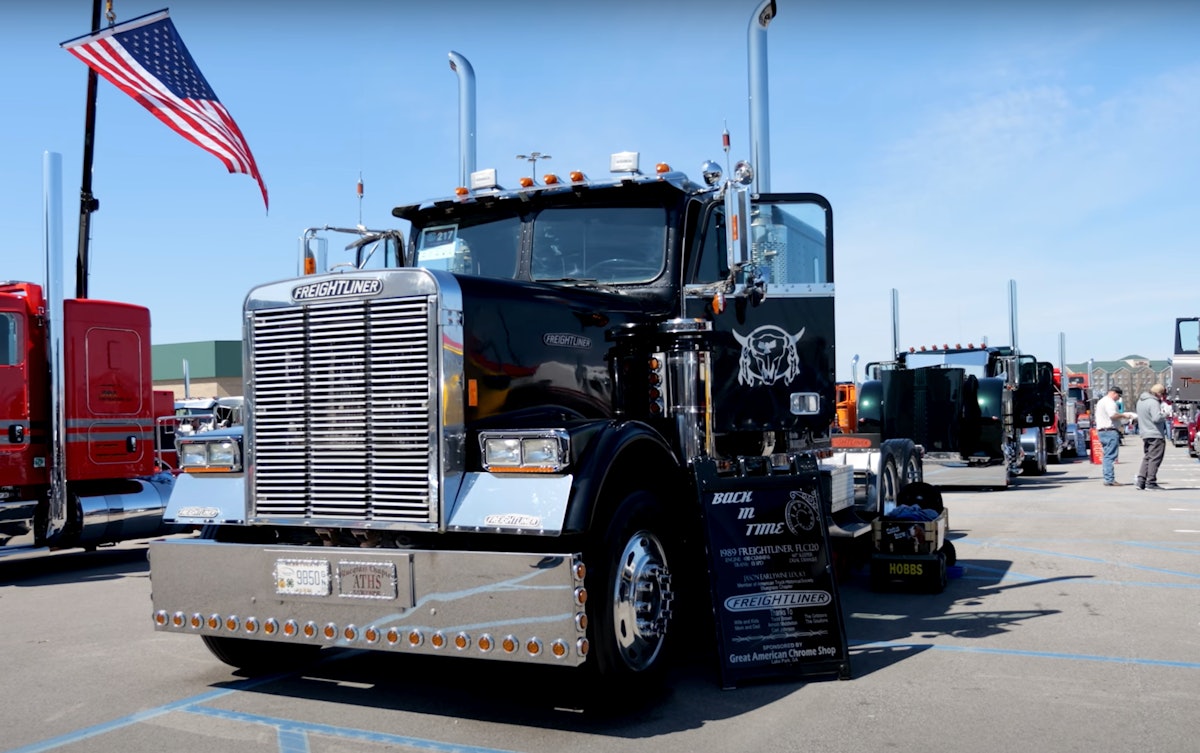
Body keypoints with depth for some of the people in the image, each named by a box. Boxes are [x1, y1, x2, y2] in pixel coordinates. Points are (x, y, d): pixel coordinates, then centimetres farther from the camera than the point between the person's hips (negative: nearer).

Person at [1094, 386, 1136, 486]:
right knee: (1111, 456, -12)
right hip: (1110, 431, -11)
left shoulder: (1101, 401, 23)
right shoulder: (1109, 402, -10)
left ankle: (1107, 479, 11)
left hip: (1101, 430, 11)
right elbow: (1113, 415, -24)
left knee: (1107, 456, 12)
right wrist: (1124, 415, -10)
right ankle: (1110, 479, -15)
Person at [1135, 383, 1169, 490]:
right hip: (1156, 434, -9)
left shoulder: (1141, 400, 13)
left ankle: (1141, 481, 10)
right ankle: (1151, 482, -4)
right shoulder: (1153, 402, -17)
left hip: (1145, 434, 9)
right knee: (1155, 459, -4)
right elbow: (1156, 418, -27)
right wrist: (1165, 414, -8)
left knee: (1147, 458, 14)